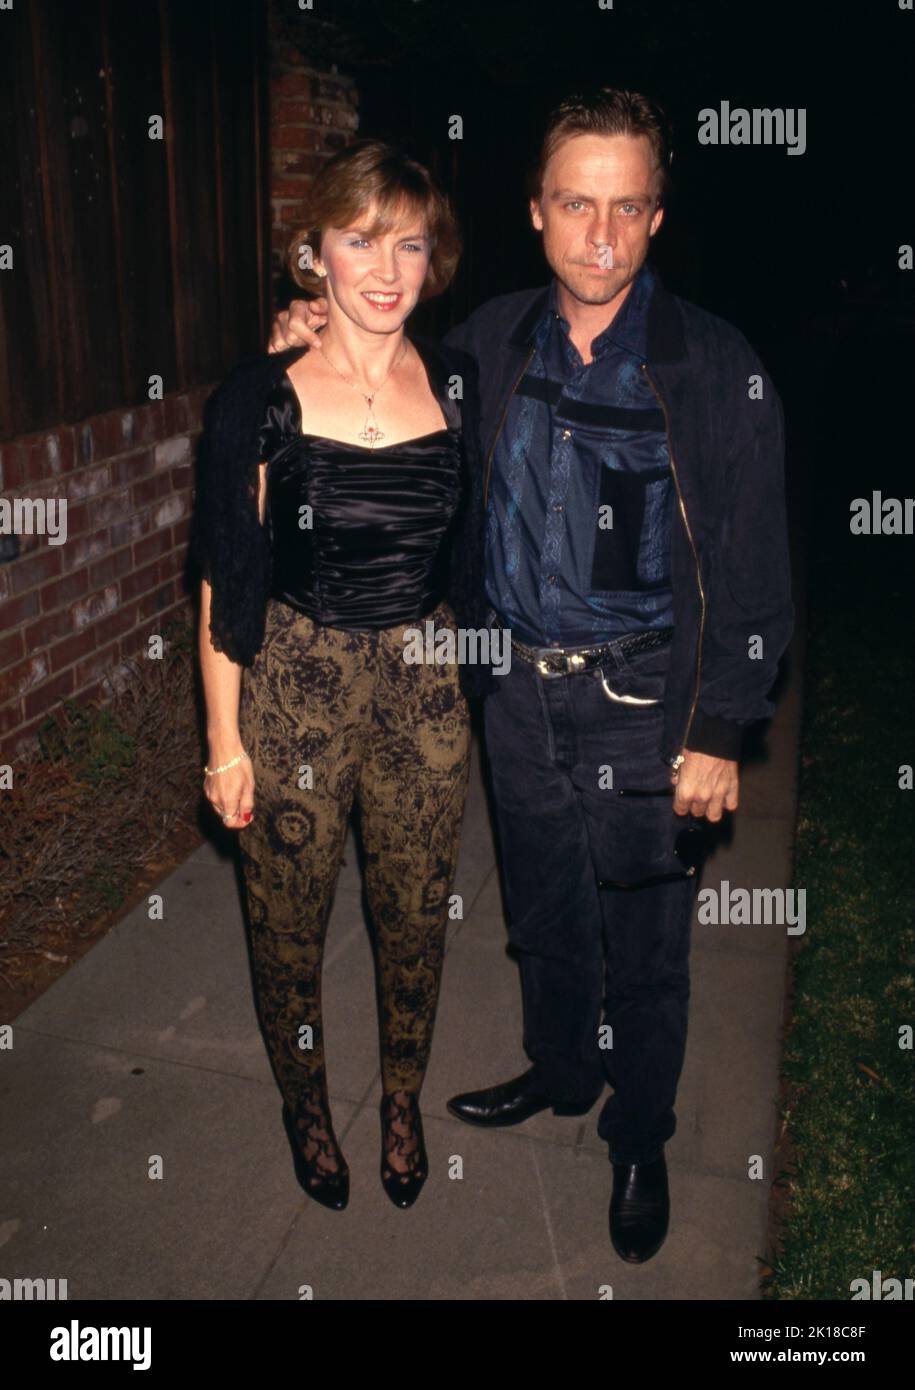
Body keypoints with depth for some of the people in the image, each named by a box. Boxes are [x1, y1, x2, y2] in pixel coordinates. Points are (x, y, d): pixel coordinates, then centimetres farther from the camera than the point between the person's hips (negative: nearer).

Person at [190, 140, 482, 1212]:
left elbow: (472, 553, 9)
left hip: (426, 692, 3)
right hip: (294, 693, -2)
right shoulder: (261, 397, -11)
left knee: (415, 919, 16)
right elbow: (224, 586, -7)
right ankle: (305, 1104, 44)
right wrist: (224, 739, -7)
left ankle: (403, 1102, 43)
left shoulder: (454, 386, -1)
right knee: (290, 924, 15)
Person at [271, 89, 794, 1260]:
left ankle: (638, 1140, 37)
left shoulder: (715, 368, -11)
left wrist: (720, 733, -11)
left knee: (643, 945, 12)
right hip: (518, 693, 4)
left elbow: (752, 568, -9)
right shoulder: (490, 342, 0)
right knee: (543, 916, 22)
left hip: (644, 705, -3)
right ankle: (562, 1069, 49)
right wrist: (318, 349, 2)